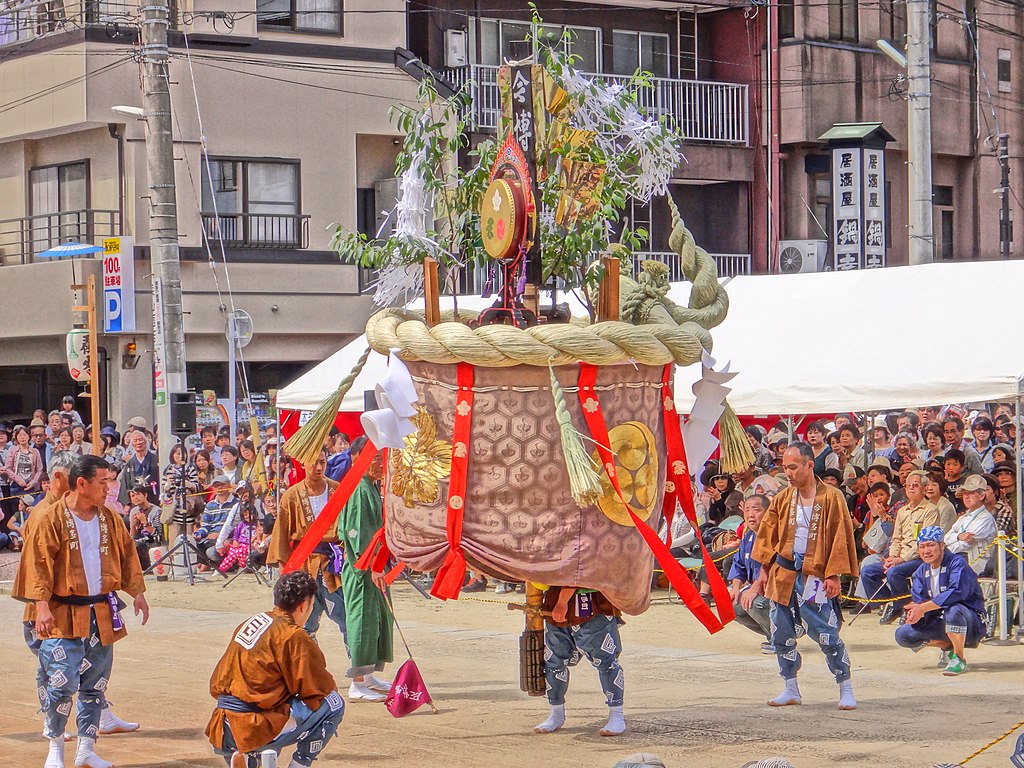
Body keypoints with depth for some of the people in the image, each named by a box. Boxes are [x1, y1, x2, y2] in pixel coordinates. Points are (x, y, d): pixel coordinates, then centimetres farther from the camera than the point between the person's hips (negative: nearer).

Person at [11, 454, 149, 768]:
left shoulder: (109, 519, 8)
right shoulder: (49, 519, -9)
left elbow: (127, 556, 17)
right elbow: (38, 564, -12)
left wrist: (137, 592, 13)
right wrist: (41, 605, -19)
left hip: (102, 612, 6)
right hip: (63, 615, -6)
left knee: (95, 684, 9)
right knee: (62, 684, -10)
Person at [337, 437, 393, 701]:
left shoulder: (372, 488, 14)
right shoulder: (358, 490, -16)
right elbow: (357, 532, -21)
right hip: (361, 567, -10)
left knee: (380, 617, 15)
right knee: (364, 619, -8)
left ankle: (368, 676, 26)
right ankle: (357, 684, -5)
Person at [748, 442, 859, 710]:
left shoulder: (831, 498, -5)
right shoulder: (783, 499, 8)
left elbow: (840, 538, -6)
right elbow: (767, 536, 14)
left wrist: (833, 575, -11)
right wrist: (764, 571, 9)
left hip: (814, 576, -5)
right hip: (783, 573, 5)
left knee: (826, 634, -8)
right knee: (781, 634, 6)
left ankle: (846, 690, 4)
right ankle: (791, 690, 18)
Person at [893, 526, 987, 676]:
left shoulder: (957, 563, -15)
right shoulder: (921, 572, 7)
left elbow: (956, 592, -32)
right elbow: (918, 600, -1)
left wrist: (923, 608, -32)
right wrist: (914, 612, -27)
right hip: (940, 623, 7)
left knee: (953, 610, -40)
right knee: (902, 635, -6)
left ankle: (959, 659, -22)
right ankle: (947, 646, 11)